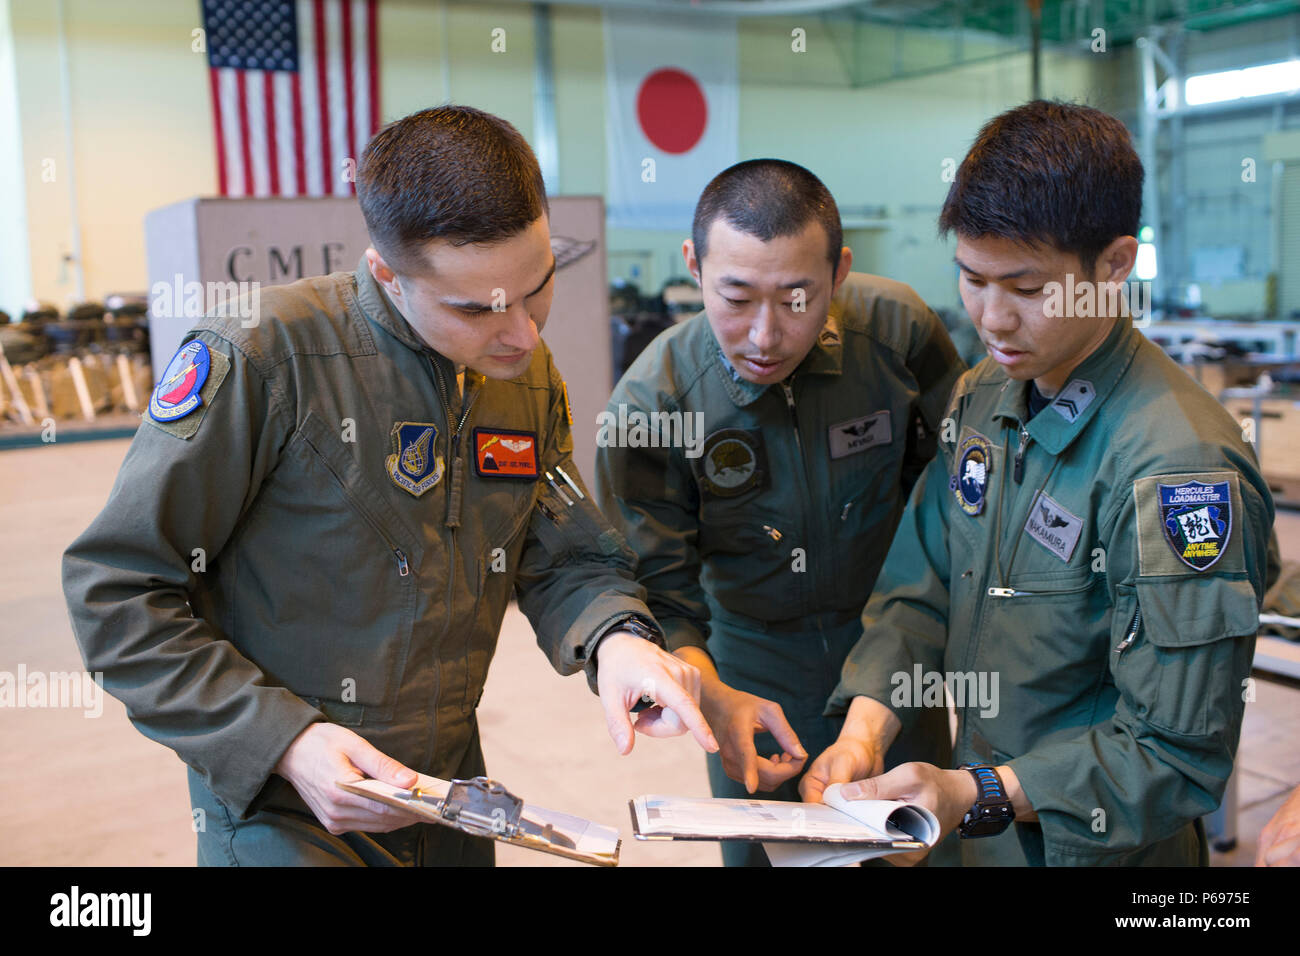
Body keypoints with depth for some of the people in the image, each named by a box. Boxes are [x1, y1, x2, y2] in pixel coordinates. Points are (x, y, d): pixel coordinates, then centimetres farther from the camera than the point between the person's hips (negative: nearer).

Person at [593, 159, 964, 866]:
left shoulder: (898, 330, -19)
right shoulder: (649, 403, -22)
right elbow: (657, 586, -15)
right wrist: (710, 695, -32)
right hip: (754, 671, -1)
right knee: (758, 853, 14)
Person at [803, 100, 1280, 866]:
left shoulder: (1179, 468, -27)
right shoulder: (981, 399, -3)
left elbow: (1178, 754, -23)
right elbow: (920, 588, -1)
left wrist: (979, 795, -29)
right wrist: (865, 729, -16)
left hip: (1097, 845, -6)